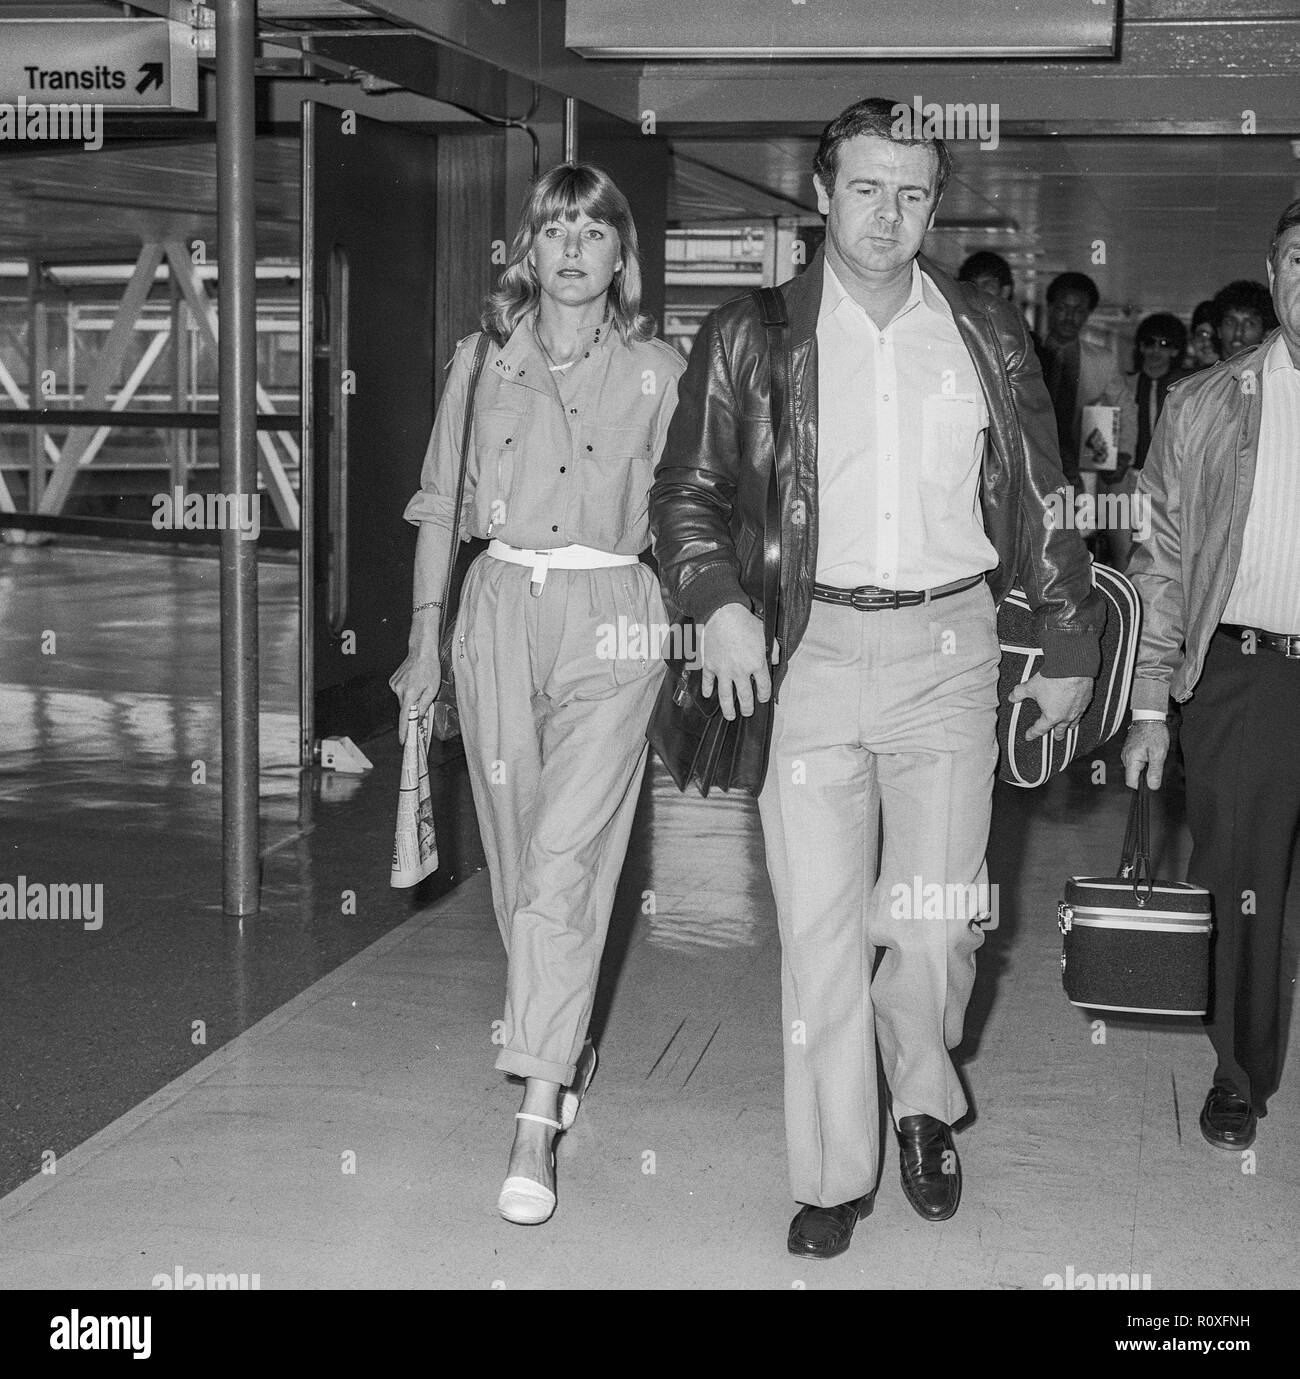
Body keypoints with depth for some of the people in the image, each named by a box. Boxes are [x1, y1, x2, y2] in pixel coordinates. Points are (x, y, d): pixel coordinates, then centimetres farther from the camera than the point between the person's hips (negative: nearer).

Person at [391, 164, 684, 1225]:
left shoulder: (658, 370, 3)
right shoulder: (485, 358, 9)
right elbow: (442, 504, 13)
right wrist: (425, 638, 9)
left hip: (612, 620, -3)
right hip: (501, 609, 3)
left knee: (566, 858, -13)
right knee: (516, 855, 9)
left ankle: (536, 1121, -13)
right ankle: (564, 1048, 30)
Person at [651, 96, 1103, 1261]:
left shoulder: (989, 337, 8)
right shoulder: (753, 336, 3)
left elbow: (1039, 504, 14)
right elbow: (687, 490, 6)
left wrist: (1071, 643, 13)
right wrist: (720, 602, -11)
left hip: (949, 649, 1)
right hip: (811, 647, -1)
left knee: (937, 920, 2)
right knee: (822, 923, -1)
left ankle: (924, 1104, 31)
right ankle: (834, 1174, 13)